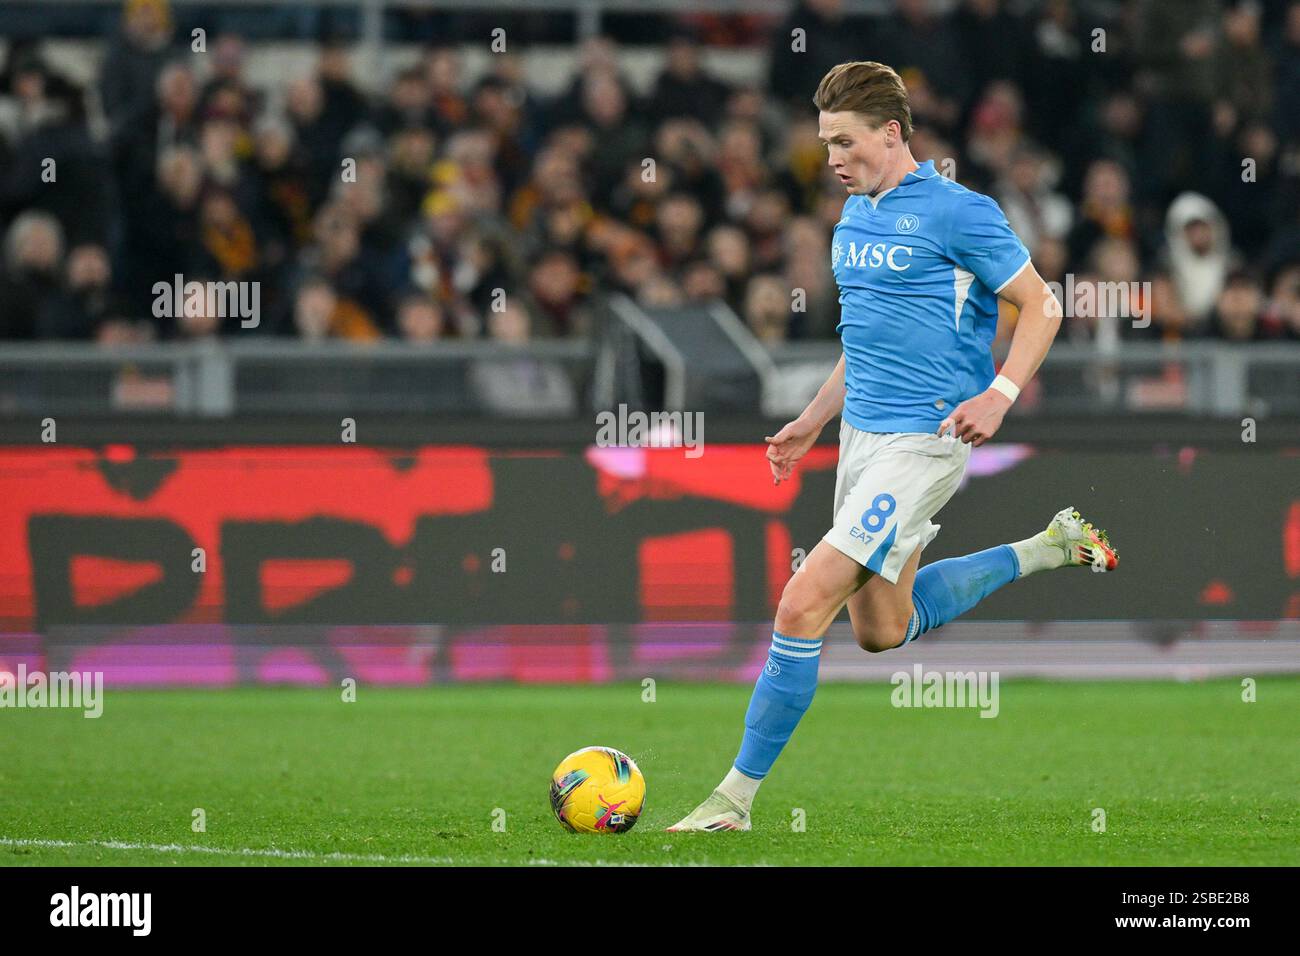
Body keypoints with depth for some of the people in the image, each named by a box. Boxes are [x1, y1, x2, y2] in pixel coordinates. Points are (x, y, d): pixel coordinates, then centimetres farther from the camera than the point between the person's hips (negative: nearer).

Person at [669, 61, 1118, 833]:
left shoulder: (957, 212, -12)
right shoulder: (854, 216, 13)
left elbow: (1042, 306, -9)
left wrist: (999, 395, -22)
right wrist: (814, 421, 22)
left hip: (922, 442, -9)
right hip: (862, 435, 9)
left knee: (805, 604, -16)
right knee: (882, 630, 18)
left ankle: (737, 796, -10)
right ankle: (1050, 550, 33)